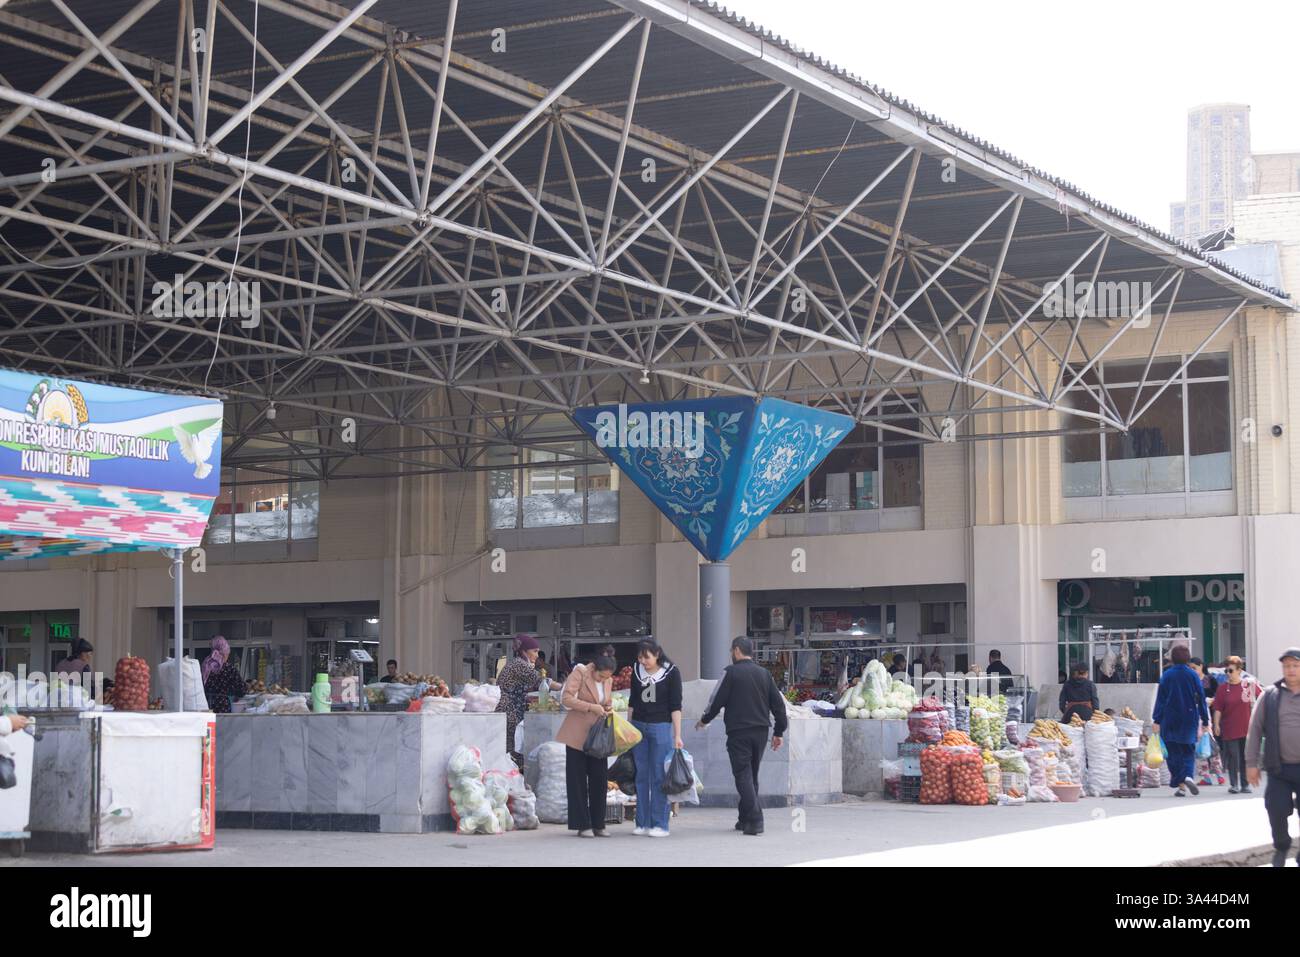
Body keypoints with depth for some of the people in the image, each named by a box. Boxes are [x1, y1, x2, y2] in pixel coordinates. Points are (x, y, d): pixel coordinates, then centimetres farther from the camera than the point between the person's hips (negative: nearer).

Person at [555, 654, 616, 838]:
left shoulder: (609, 681, 9)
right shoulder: (580, 673, -8)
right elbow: (567, 698, -16)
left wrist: (609, 709, 0)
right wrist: (591, 707, -22)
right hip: (577, 735, -5)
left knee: (600, 780, 3)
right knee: (578, 781, -1)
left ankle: (598, 825, 11)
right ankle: (583, 826, 3)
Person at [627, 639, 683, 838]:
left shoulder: (671, 672, -5)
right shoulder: (637, 670, 7)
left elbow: (676, 706, -6)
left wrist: (677, 735, -10)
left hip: (661, 727, -4)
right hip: (638, 726, 4)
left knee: (659, 777, -4)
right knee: (641, 776, 5)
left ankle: (660, 825, -1)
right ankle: (642, 823, 10)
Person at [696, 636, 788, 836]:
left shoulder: (732, 672, -6)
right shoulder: (764, 673, 11)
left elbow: (717, 699, -5)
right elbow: (778, 704, 11)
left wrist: (704, 720, 12)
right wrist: (779, 732, 18)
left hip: (739, 732, -6)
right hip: (761, 732, 6)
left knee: (743, 775, -6)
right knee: (752, 775, 16)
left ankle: (755, 820, -17)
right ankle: (746, 819, 21)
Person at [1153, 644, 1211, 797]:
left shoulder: (1166, 675, -3)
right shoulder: (1193, 675, -2)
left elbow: (1160, 698, -4)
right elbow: (1201, 698, 0)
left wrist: (1156, 720, -2)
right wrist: (1205, 721, 6)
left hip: (1170, 719, 0)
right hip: (1189, 718, 0)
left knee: (1174, 752, 7)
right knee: (1188, 750, 10)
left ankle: (1180, 786, 2)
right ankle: (1188, 776, -16)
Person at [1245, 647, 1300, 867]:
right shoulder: (1270, 696, 4)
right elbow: (1255, 729, 5)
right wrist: (1251, 763, 2)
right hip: (1279, 768, 1)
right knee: (1277, 810, -4)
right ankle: (1281, 847, 24)